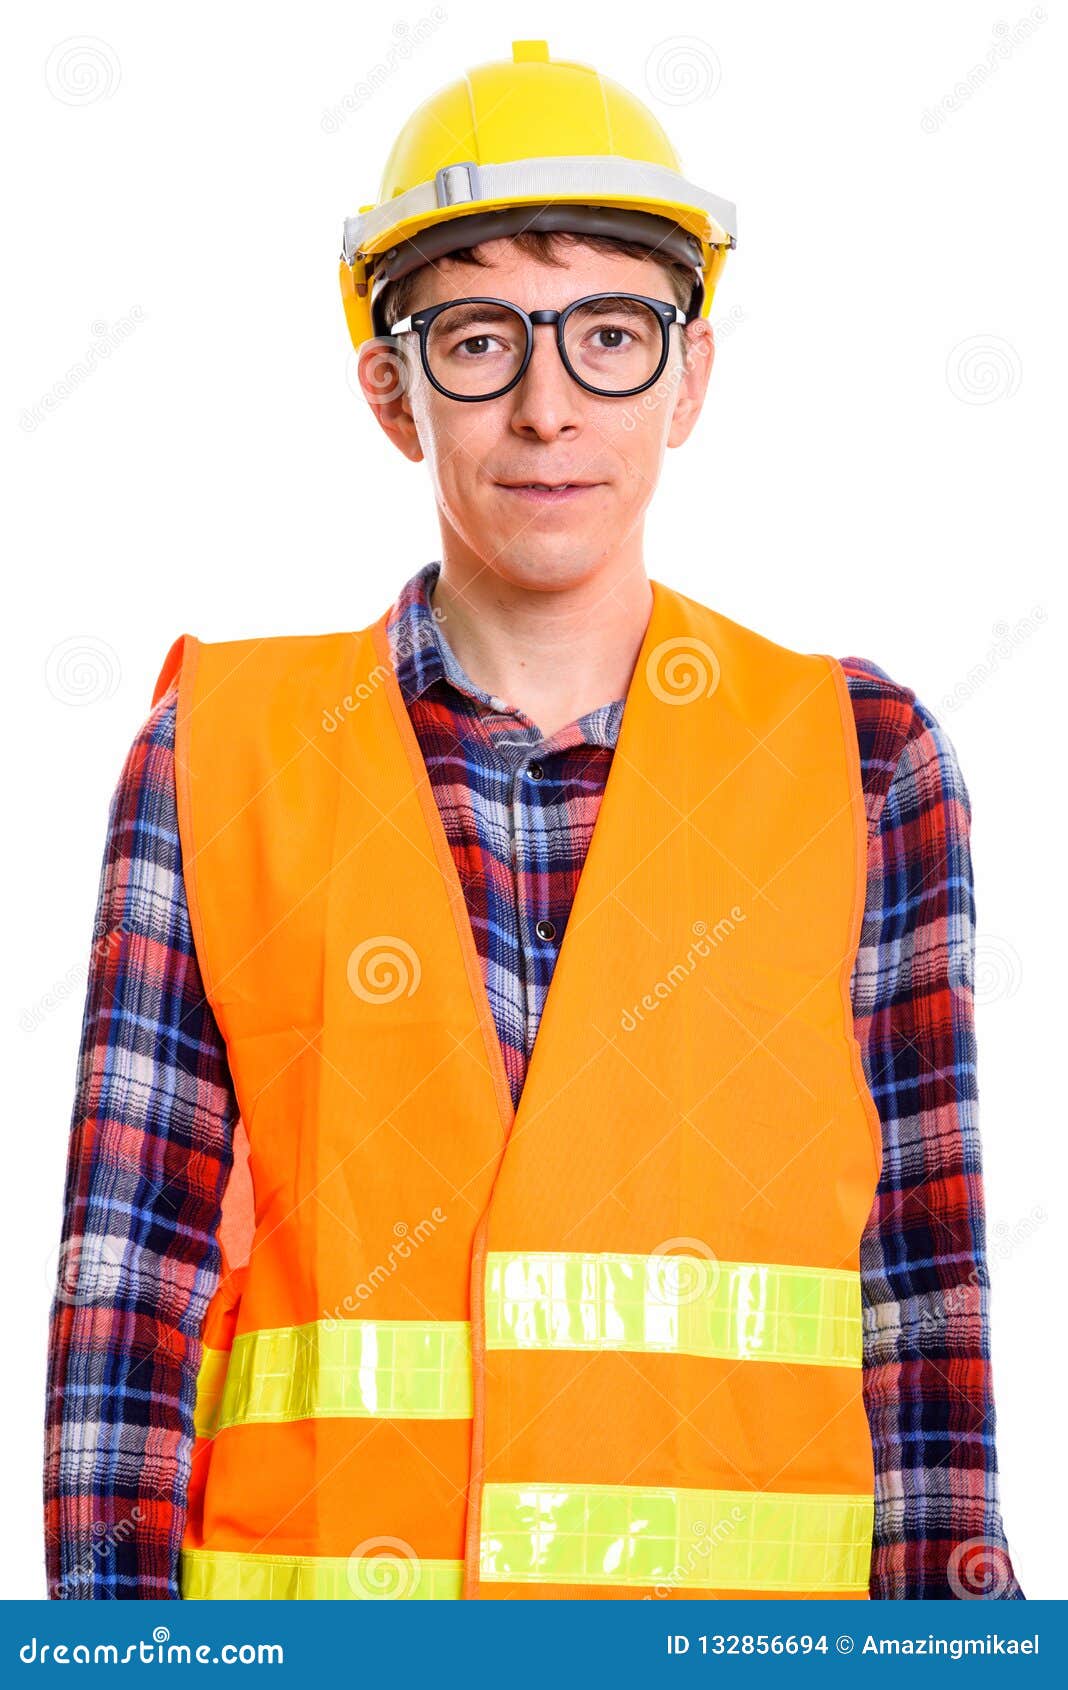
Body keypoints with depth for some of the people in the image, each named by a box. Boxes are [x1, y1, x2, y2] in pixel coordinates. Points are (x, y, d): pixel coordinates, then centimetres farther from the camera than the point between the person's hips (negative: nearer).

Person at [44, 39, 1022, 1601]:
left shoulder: (862, 763, 5)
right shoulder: (221, 756, 4)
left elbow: (920, 1289, 5)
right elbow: (128, 1271, 1)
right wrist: (110, 1607, -5)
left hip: (746, 1585, 0)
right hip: (305, 1560, 0)